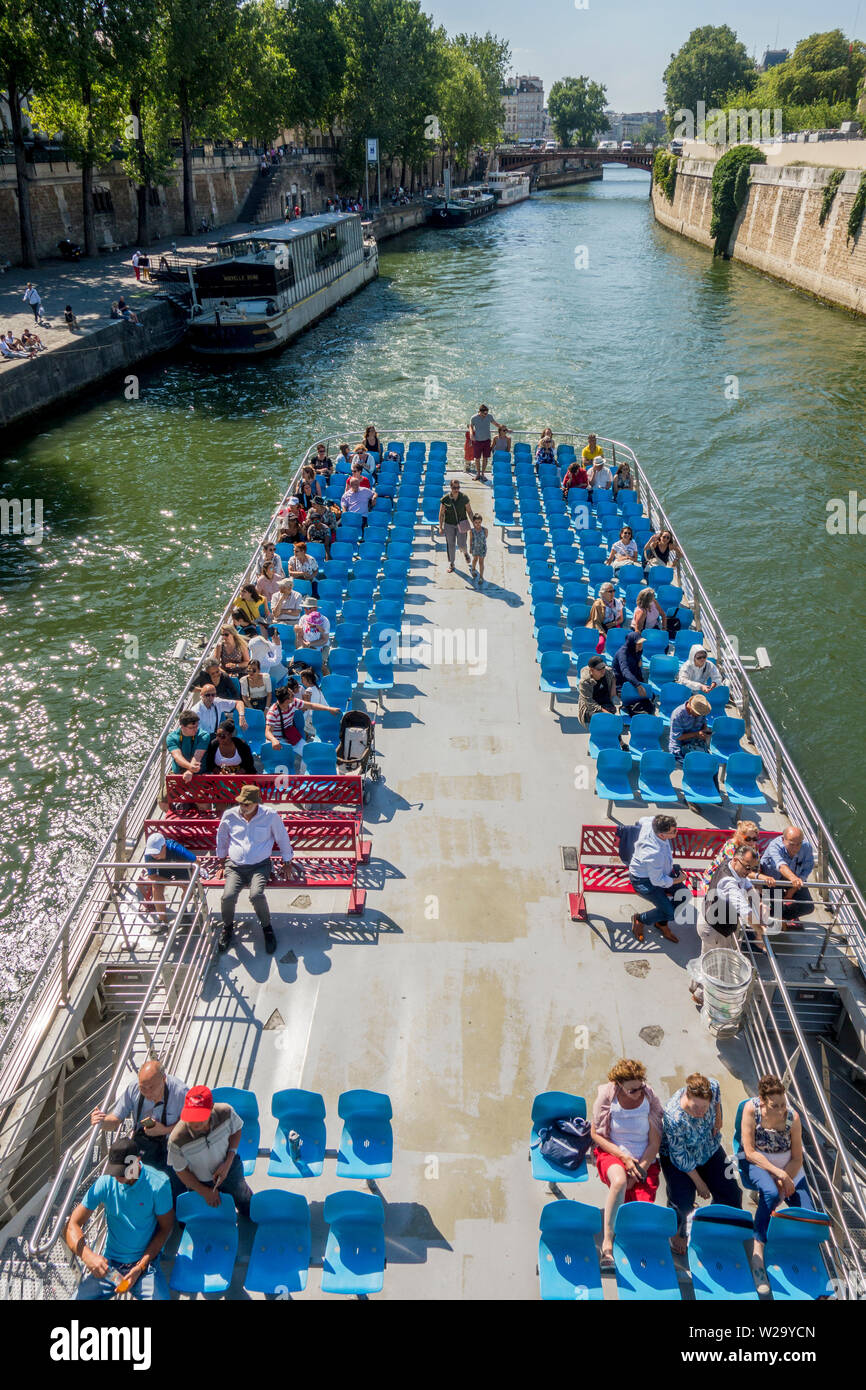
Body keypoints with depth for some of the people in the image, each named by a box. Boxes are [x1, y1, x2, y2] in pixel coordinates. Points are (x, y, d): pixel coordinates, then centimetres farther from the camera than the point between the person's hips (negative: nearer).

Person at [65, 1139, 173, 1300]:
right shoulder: (105, 1182, -8)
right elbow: (72, 1226, -6)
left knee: (159, 1297, -28)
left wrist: (140, 1267, -13)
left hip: (146, 1262, -3)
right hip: (109, 1263, 4)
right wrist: (87, 1255, -25)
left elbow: (165, 1228, -4)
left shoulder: (158, 1184, -13)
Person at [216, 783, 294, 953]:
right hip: (234, 865, 2)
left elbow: (282, 838, 11)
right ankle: (227, 927, 7)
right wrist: (221, 859, 22)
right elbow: (221, 837, 21)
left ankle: (266, 927, -3)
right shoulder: (230, 815, 3)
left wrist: (286, 862, 14)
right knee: (228, 896, -24)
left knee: (256, 895, -31)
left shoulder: (271, 816, -2)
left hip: (260, 865, -2)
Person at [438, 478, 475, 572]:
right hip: (449, 524, 0)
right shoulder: (445, 499, -16)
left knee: (461, 544, -6)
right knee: (451, 544, 9)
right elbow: (441, 513, -6)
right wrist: (440, 528, -6)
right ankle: (451, 564, 27)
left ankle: (465, 553, 32)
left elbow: (469, 511, -5)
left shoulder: (464, 497, -16)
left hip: (462, 524, 0)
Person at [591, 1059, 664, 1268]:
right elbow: (596, 1134, -3)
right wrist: (624, 1157, -13)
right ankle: (607, 1243, -27)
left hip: (644, 1160, 1)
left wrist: (638, 1172, -13)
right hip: (612, 1155, -1)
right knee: (619, 1180, -36)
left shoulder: (650, 1099, -9)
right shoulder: (607, 1096, -10)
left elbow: (654, 1144, -4)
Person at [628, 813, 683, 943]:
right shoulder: (654, 854, -42)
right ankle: (640, 919, 17)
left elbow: (642, 820, 5)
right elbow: (657, 881, -26)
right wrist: (677, 880, -9)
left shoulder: (652, 821, -23)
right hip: (644, 880, -9)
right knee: (671, 913, -11)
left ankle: (662, 923, 24)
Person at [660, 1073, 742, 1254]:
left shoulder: (712, 1086, -30)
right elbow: (681, 1158, -24)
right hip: (677, 1154, -5)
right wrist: (699, 1183, -13)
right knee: (683, 1202, -14)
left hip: (711, 1150, 5)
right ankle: (676, 1233, 20)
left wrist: (718, 1118, -4)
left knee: (732, 1195, 2)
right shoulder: (674, 1119, -40)